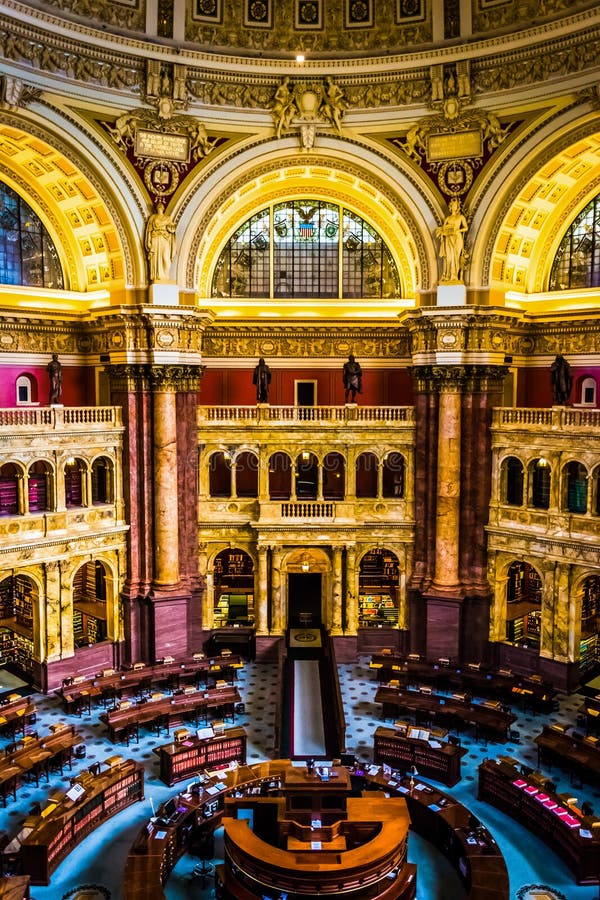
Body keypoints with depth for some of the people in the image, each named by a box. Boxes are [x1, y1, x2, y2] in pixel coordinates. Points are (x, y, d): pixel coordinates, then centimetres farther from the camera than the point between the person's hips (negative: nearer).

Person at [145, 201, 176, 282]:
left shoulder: (168, 218, 16)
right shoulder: (153, 217, 13)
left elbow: (172, 230, 11)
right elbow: (149, 230, 6)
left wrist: (171, 227, -12)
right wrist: (149, 241, -4)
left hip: (165, 240, 1)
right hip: (155, 240, -1)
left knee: (165, 259, -10)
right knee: (155, 259, -7)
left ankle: (164, 277, -8)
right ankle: (156, 277, -8)